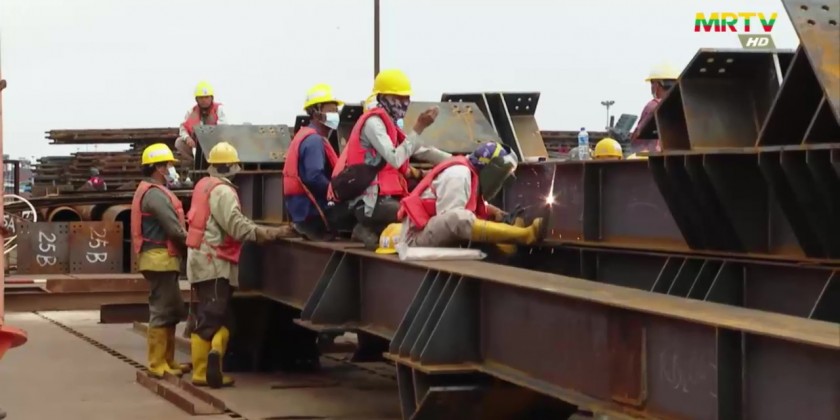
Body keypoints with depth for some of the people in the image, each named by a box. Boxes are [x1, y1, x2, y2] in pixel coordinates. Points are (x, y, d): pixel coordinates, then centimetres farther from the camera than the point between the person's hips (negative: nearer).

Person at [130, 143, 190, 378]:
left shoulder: (151, 191, 19)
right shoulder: (155, 194, -15)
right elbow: (175, 230, -18)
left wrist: (184, 240, 6)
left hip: (161, 258, 11)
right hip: (160, 258, -11)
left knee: (172, 311, 15)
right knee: (162, 311, -6)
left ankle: (167, 360, 21)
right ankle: (158, 365, -3)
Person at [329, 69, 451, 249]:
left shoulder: (390, 123, 21)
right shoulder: (373, 121, -9)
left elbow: (420, 151, 21)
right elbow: (395, 159, -22)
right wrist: (419, 128, -21)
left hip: (386, 197, 10)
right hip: (371, 202, -10)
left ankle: (374, 228, 5)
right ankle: (372, 229, -7)